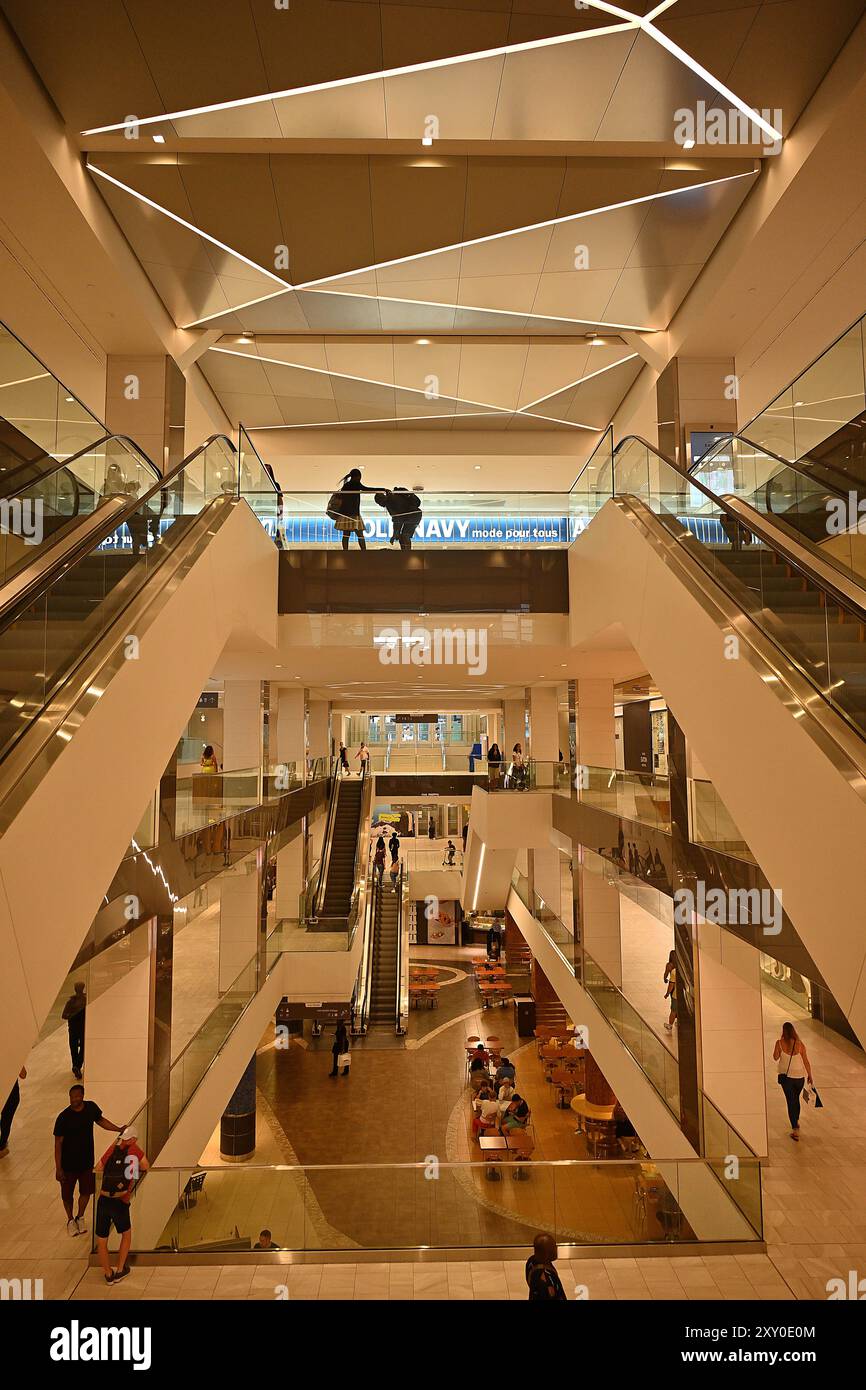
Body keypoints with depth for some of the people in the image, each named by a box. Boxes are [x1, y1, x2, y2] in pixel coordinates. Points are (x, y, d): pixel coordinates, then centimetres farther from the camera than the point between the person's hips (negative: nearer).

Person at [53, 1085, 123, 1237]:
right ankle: (70, 1220, 44)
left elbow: (100, 1120, 8)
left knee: (86, 1191, 18)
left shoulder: (91, 1107, -12)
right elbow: (58, 1143, -16)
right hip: (68, 1163, -3)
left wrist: (119, 1129, 3)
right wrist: (58, 1168, -14)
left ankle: (80, 1217, 45)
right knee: (67, 1194, 17)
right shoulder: (63, 1118, -23)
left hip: (87, 1160, 3)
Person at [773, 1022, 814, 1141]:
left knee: (791, 1101, 4)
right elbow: (806, 1062, -5)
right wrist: (809, 1075, 9)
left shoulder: (780, 1043, -13)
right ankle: (796, 1121, 43)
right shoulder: (800, 1044, -10)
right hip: (799, 1076, 2)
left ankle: (795, 1129, 0)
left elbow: (775, 1058, -2)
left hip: (785, 1076, -2)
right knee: (796, 1099, 26)